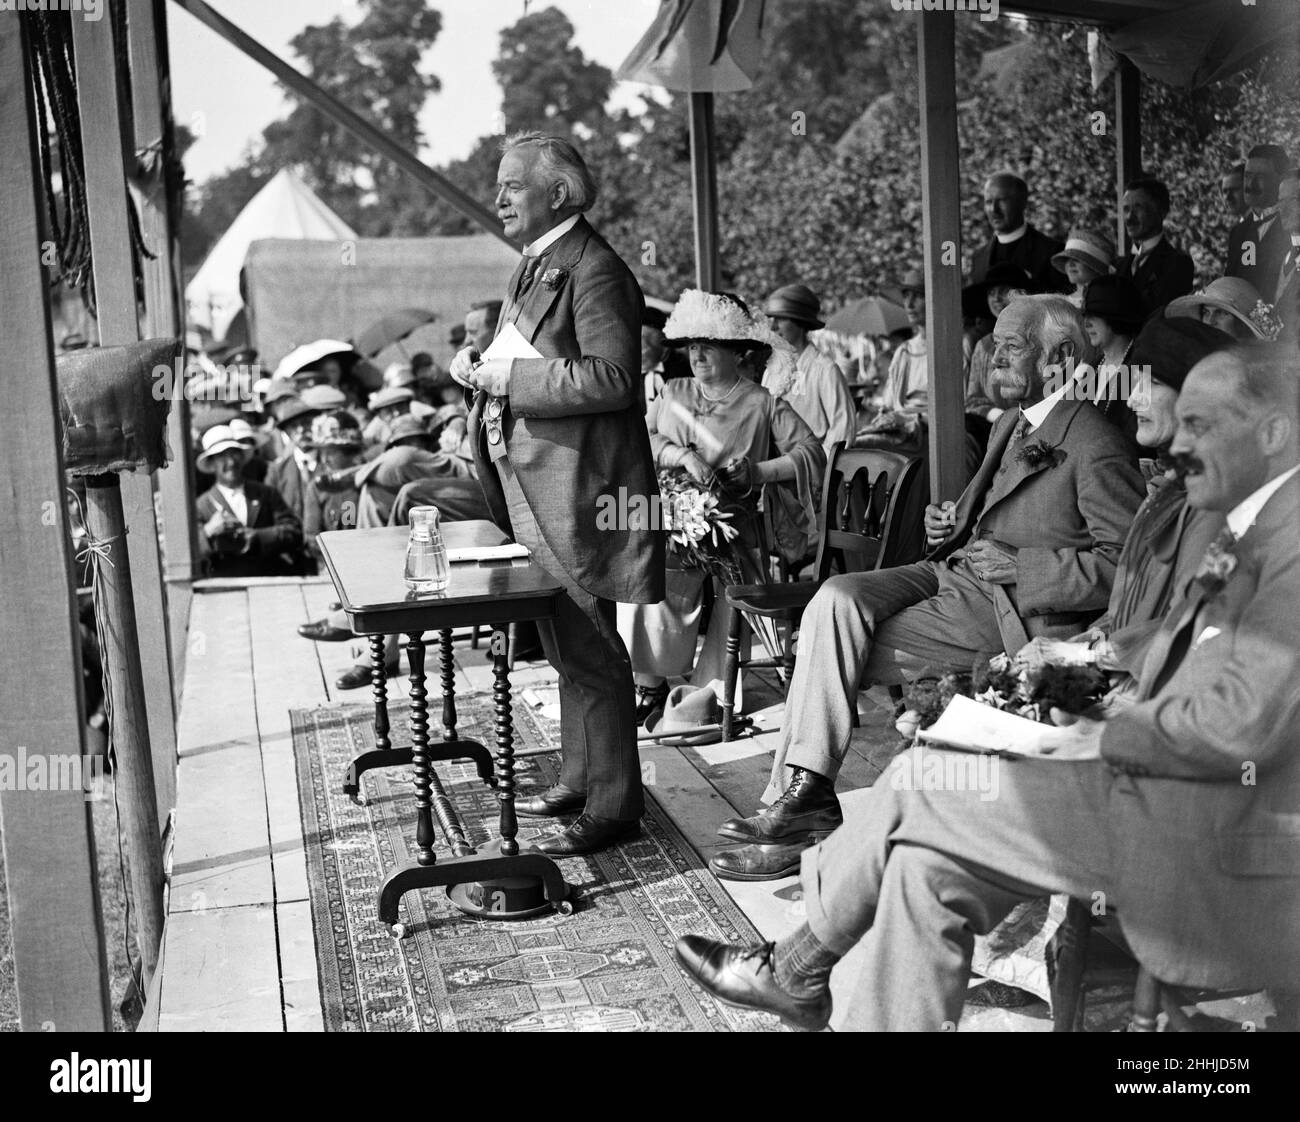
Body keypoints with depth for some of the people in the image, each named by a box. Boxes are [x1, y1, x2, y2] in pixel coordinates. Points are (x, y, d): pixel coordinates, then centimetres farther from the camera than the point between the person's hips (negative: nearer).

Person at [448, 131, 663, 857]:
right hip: (537, 489, 10)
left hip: (578, 489, -10)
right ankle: (581, 778, 30)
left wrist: (509, 377, -20)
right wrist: (481, 364, 9)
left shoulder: (593, 269, -15)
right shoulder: (539, 264, 16)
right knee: (566, 645, 18)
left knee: (589, 649, -4)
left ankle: (613, 806, 6)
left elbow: (611, 379, -23)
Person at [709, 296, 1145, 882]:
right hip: (953, 570, 9)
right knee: (836, 598, -16)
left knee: (833, 653, -19)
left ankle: (803, 792, -6)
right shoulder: (1011, 422, 19)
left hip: (1009, 610, -9)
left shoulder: (1095, 447, -10)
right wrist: (949, 523, 10)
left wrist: (1017, 566, -17)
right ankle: (803, 789, -17)